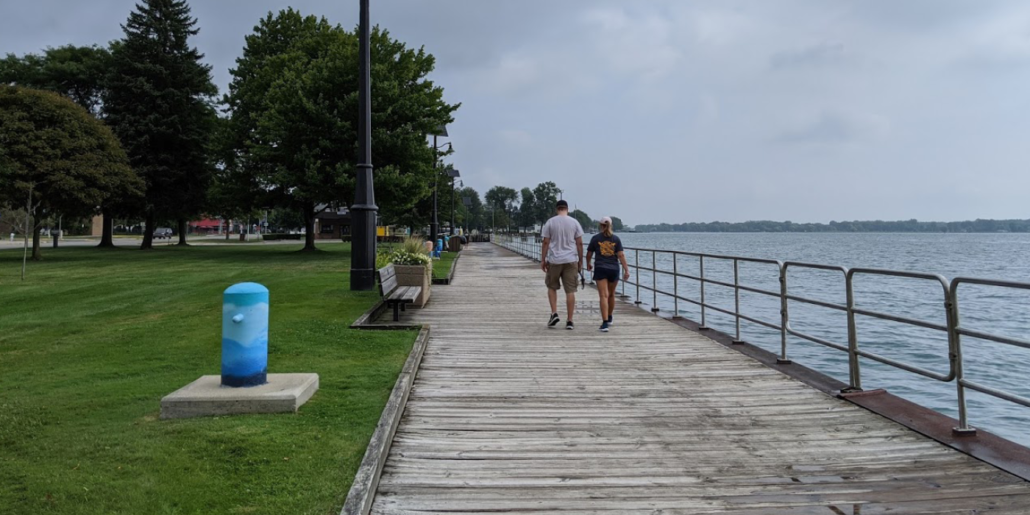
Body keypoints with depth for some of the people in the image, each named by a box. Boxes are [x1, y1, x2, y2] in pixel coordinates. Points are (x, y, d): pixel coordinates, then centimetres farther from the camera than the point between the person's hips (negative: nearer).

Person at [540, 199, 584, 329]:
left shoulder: (550, 222, 0)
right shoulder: (574, 222, 3)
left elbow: (545, 243, -2)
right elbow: (579, 243, 2)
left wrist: (543, 260, 4)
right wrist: (581, 261, 10)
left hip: (554, 260, 0)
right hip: (571, 260, 1)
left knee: (552, 287, 18)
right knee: (570, 290, 2)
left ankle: (554, 314, 4)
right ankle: (569, 321, 3)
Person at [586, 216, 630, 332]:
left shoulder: (595, 238, 0)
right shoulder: (616, 239, 3)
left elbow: (589, 254, 7)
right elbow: (621, 255, -5)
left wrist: (588, 265, 26)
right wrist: (626, 270, -5)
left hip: (600, 269, -2)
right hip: (614, 269, 2)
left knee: (604, 296, -9)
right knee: (611, 295, 20)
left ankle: (605, 323, -20)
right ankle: (609, 319, 36)